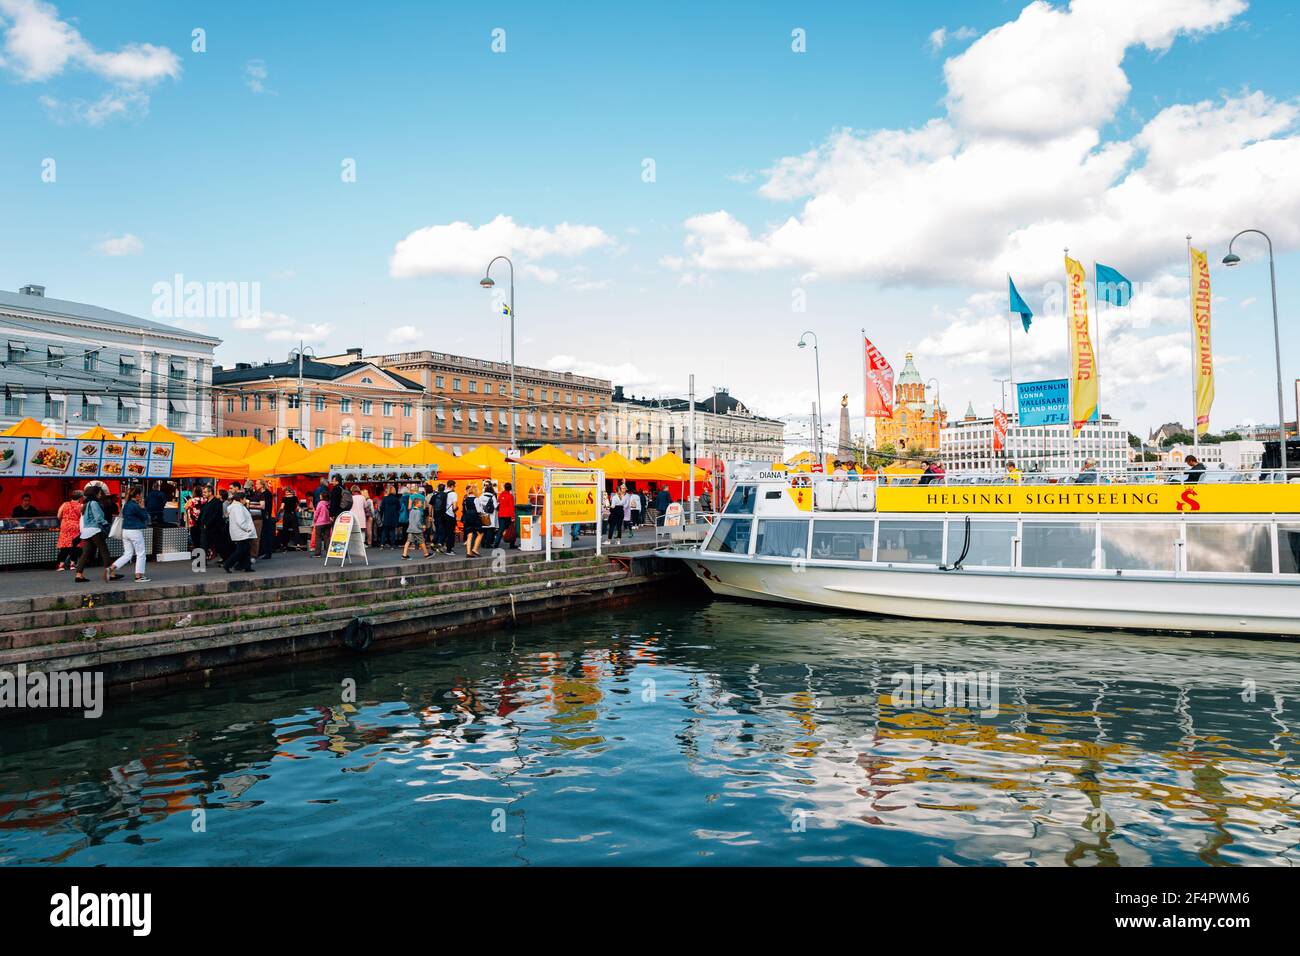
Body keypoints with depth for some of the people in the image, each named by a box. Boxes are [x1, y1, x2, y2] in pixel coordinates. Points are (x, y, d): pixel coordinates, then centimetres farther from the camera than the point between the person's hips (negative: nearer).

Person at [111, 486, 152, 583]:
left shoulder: (126, 505, 9)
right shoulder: (135, 506, -16)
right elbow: (145, 517, -10)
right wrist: (142, 507, 0)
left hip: (125, 531, 8)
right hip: (135, 532, -8)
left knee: (127, 554, 13)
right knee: (141, 554, 5)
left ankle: (112, 568, -3)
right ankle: (139, 576, 8)